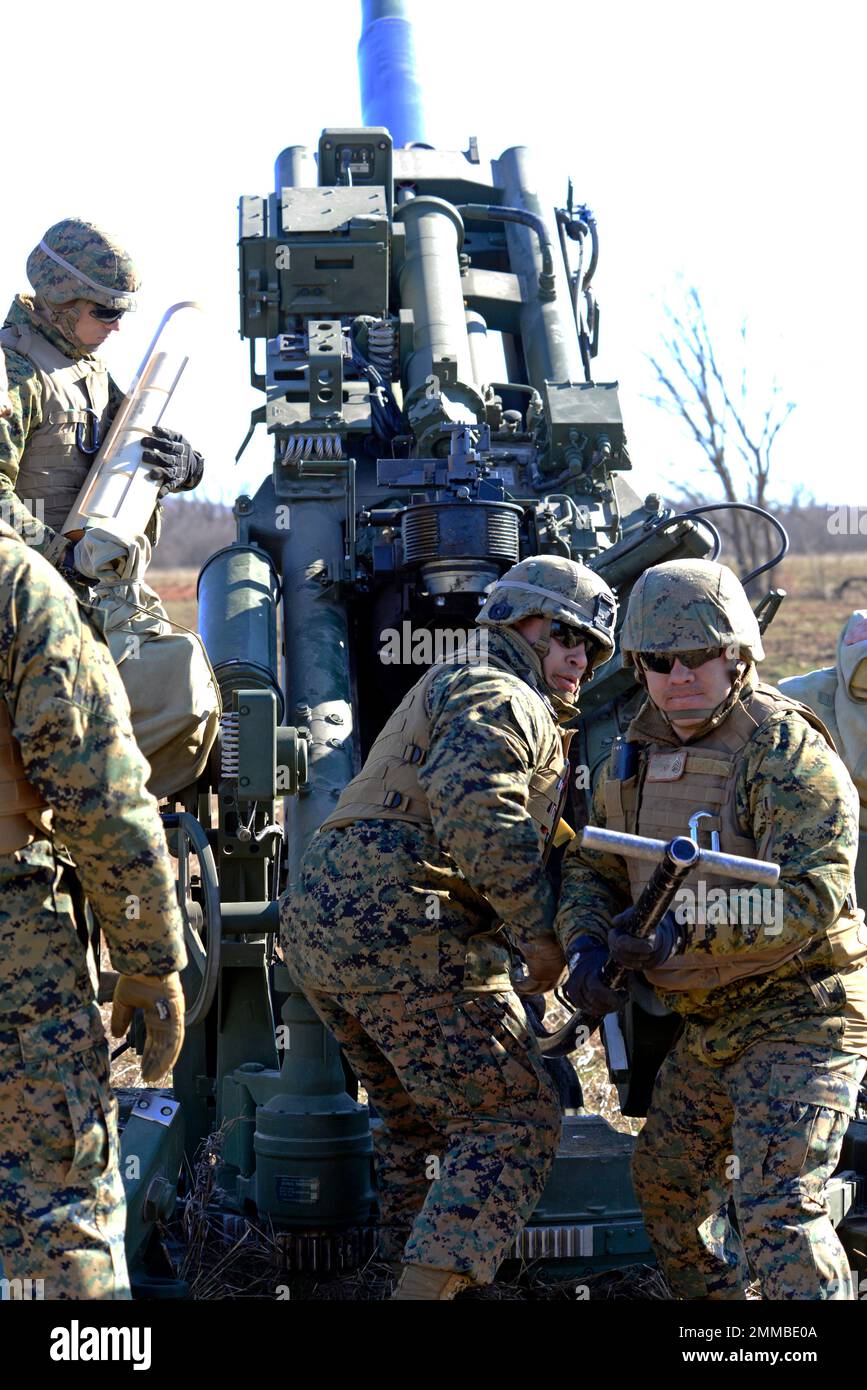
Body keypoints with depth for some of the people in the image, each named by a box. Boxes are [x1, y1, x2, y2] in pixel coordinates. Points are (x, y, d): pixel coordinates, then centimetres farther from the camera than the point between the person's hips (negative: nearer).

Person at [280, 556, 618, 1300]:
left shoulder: (448, 689, 31)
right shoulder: (500, 696, -3)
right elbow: (477, 812, -21)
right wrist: (538, 929, -15)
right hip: (405, 926, -10)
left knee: (420, 1119, 22)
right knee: (515, 1120, -6)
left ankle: (409, 1269, 24)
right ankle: (431, 1284, -16)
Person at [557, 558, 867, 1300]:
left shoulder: (785, 751, -19)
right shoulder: (638, 757, 6)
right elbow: (591, 868, 11)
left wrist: (690, 928, -41)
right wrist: (586, 945, -11)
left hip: (799, 1014, -9)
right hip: (710, 1023, 9)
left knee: (777, 1207, -19)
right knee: (667, 1181, 21)